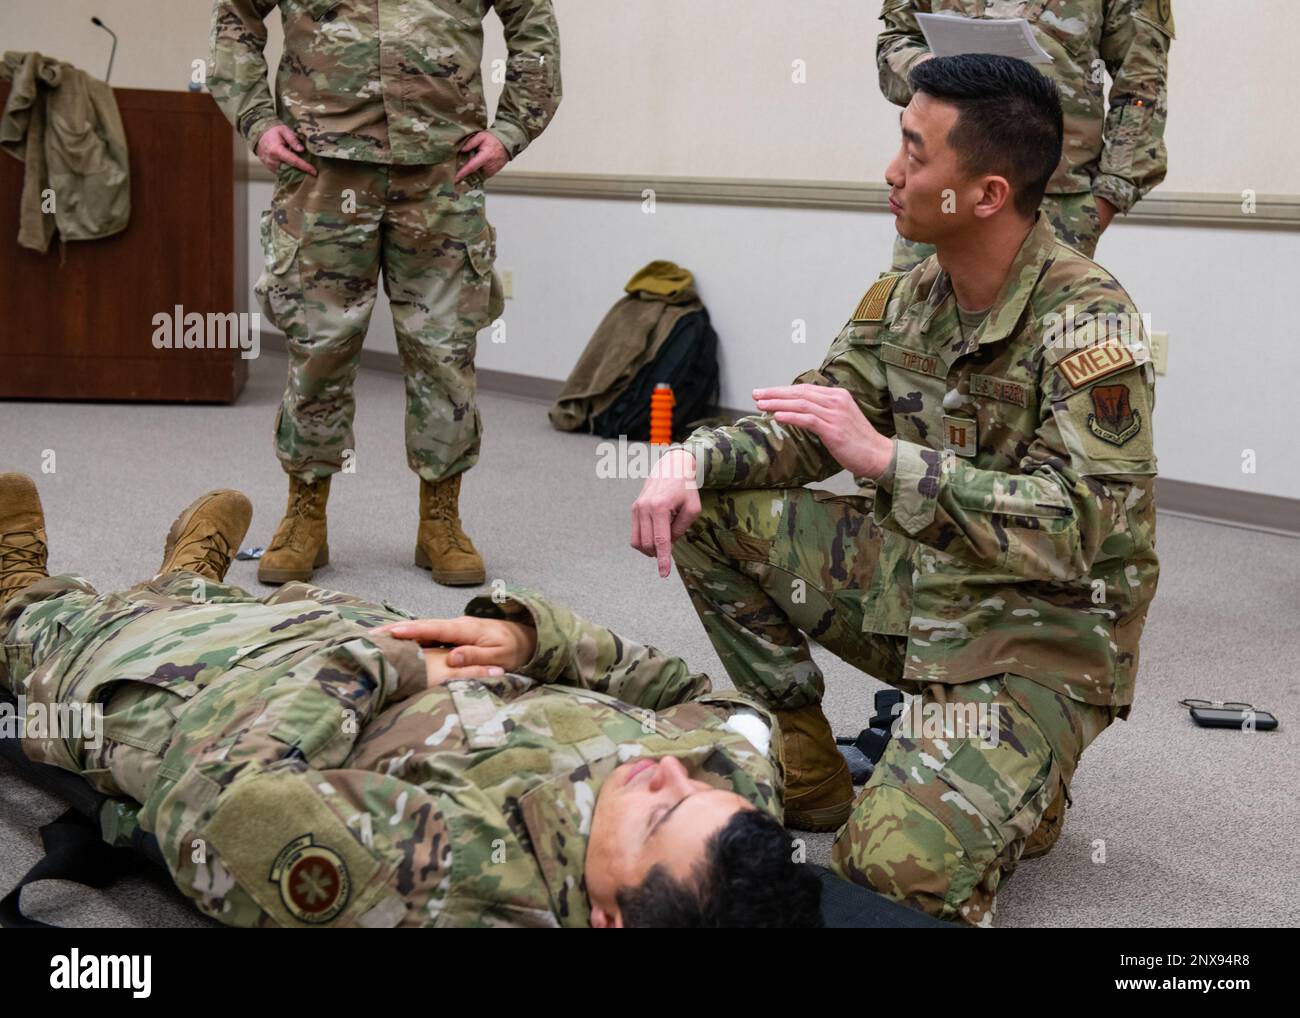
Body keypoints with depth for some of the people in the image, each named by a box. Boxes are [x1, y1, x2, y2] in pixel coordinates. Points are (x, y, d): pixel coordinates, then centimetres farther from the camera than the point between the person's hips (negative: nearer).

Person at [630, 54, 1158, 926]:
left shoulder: (1088, 323, -21)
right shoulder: (908, 298, 0)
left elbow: (1076, 531, -29)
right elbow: (808, 428, 5)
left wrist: (883, 458, -35)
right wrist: (693, 460, -16)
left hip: (1045, 631, -7)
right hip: (914, 588, 7)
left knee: (897, 866, -27)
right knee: (710, 516, -2)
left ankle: (1018, 794, 9)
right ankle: (807, 775, 8)